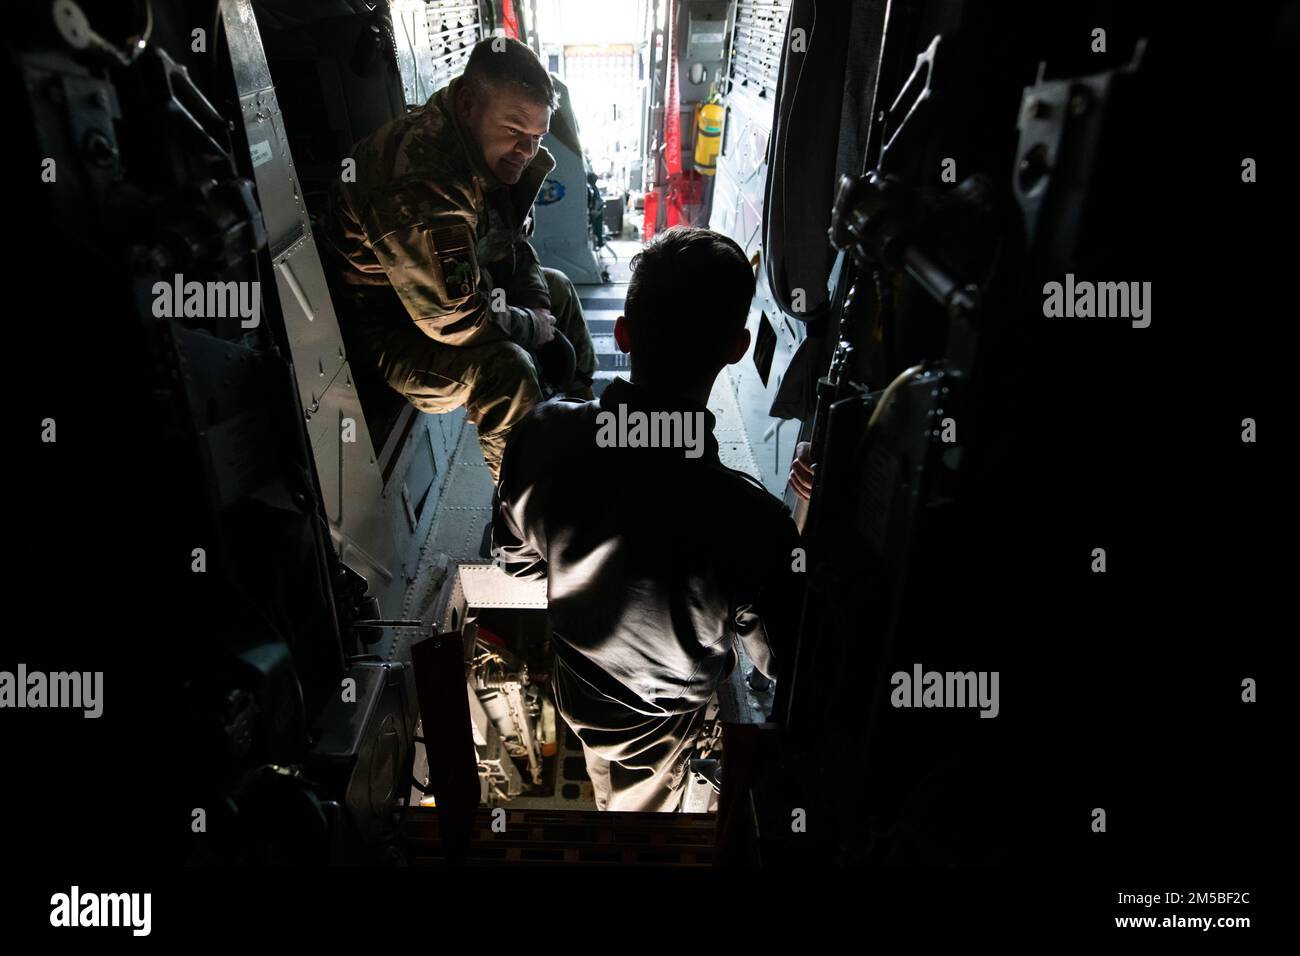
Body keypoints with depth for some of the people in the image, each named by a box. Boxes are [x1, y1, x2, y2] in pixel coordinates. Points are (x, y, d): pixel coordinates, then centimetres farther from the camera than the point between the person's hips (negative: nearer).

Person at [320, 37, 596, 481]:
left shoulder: (491, 150, -5)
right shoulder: (421, 182, -36)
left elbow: (516, 247, 9)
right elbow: (457, 321, -34)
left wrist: (539, 311, -8)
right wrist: (534, 327, -17)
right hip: (389, 328, -10)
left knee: (557, 289, 18)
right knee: (504, 368, -33)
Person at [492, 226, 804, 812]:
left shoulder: (539, 435, -31)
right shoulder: (750, 522, -45)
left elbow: (514, 556, -10)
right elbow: (779, 662, -23)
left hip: (574, 680, 4)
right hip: (655, 719, -3)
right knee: (641, 807, 34)